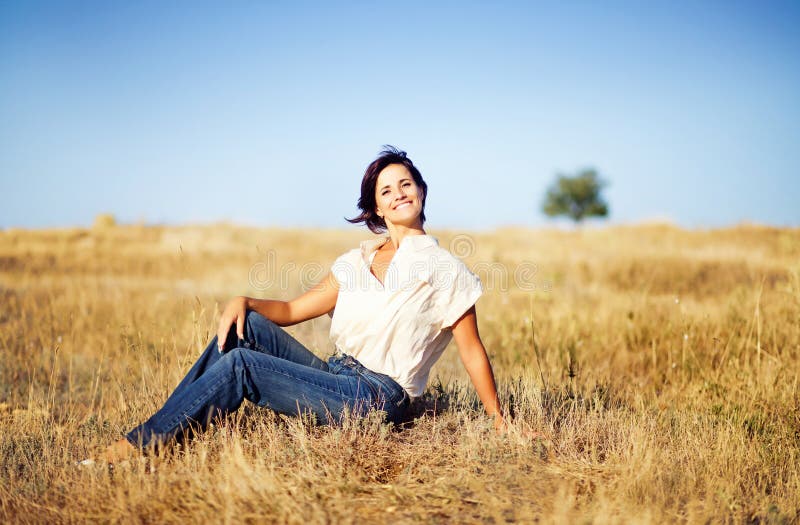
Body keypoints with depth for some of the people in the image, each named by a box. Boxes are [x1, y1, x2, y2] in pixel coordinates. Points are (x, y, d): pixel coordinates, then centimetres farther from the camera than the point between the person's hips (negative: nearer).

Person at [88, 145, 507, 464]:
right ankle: (166, 429, -14)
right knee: (245, 326, -14)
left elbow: (473, 352, 0)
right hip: (337, 376, 6)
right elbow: (292, 311, 13)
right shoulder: (358, 261, 15)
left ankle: (138, 446, -15)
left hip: (378, 397, -6)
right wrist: (244, 301, -6)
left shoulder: (444, 269, -2)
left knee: (240, 365, -21)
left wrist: (498, 420, -3)